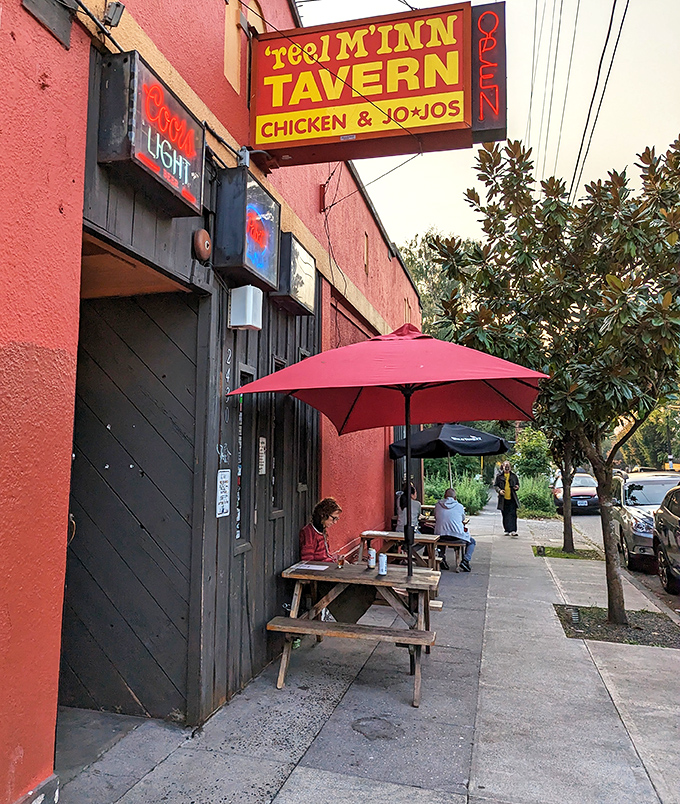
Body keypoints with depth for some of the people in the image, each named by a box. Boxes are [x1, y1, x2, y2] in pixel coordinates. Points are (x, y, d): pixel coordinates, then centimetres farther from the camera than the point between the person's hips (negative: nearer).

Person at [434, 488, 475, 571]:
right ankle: (465, 560, 2)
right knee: (472, 542, 24)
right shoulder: (459, 506, 1)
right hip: (457, 536, -2)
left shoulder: (438, 505, 4)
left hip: (441, 537, 2)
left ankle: (442, 557, 17)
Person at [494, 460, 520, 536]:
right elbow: (495, 485, 6)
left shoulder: (514, 475, 9)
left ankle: (513, 530, -13)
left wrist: (517, 487, -4)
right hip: (503, 499, 0)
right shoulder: (499, 475, 5)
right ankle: (507, 531, 16)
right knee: (505, 515, 7)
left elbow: (517, 484, 18)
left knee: (513, 514, -9)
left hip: (512, 499, 0)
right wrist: (499, 490, -12)